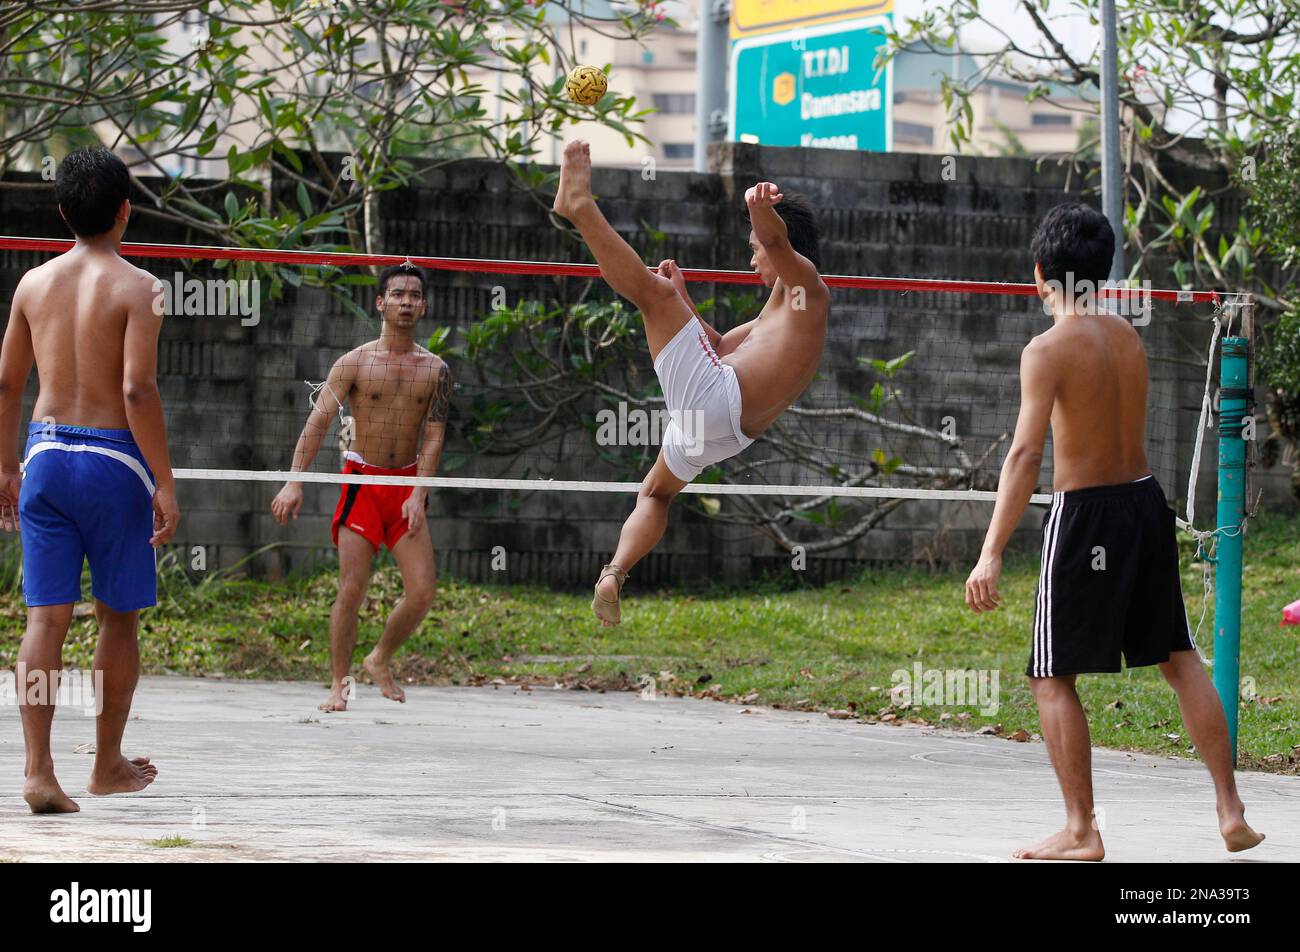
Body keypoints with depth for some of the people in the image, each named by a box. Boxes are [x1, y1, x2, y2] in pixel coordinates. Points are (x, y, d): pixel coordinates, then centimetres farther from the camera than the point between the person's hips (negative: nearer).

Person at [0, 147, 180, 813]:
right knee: (119, 618, 12)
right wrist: (164, 484, -11)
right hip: (113, 458, -4)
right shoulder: (135, 287, -8)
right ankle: (108, 765, 22)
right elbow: (137, 390, -15)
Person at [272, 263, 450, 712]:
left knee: (422, 594, -5)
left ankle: (380, 661, 20)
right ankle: (339, 683, 3)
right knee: (352, 590, -8)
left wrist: (418, 494, -13)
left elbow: (434, 437, 0)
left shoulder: (435, 370, 4)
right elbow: (317, 422, -9)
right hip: (361, 482, -2)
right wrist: (294, 481, -20)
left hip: (407, 483, 2)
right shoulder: (354, 363, -3)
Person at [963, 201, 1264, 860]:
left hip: (1085, 514, -7)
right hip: (1146, 498, 7)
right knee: (1179, 659, 14)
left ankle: (1080, 831, 2)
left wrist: (991, 554, -25)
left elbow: (1025, 453, -22)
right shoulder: (1129, 339, 6)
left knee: (1052, 679, 3)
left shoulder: (1049, 350, -14)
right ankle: (1231, 811, 13)